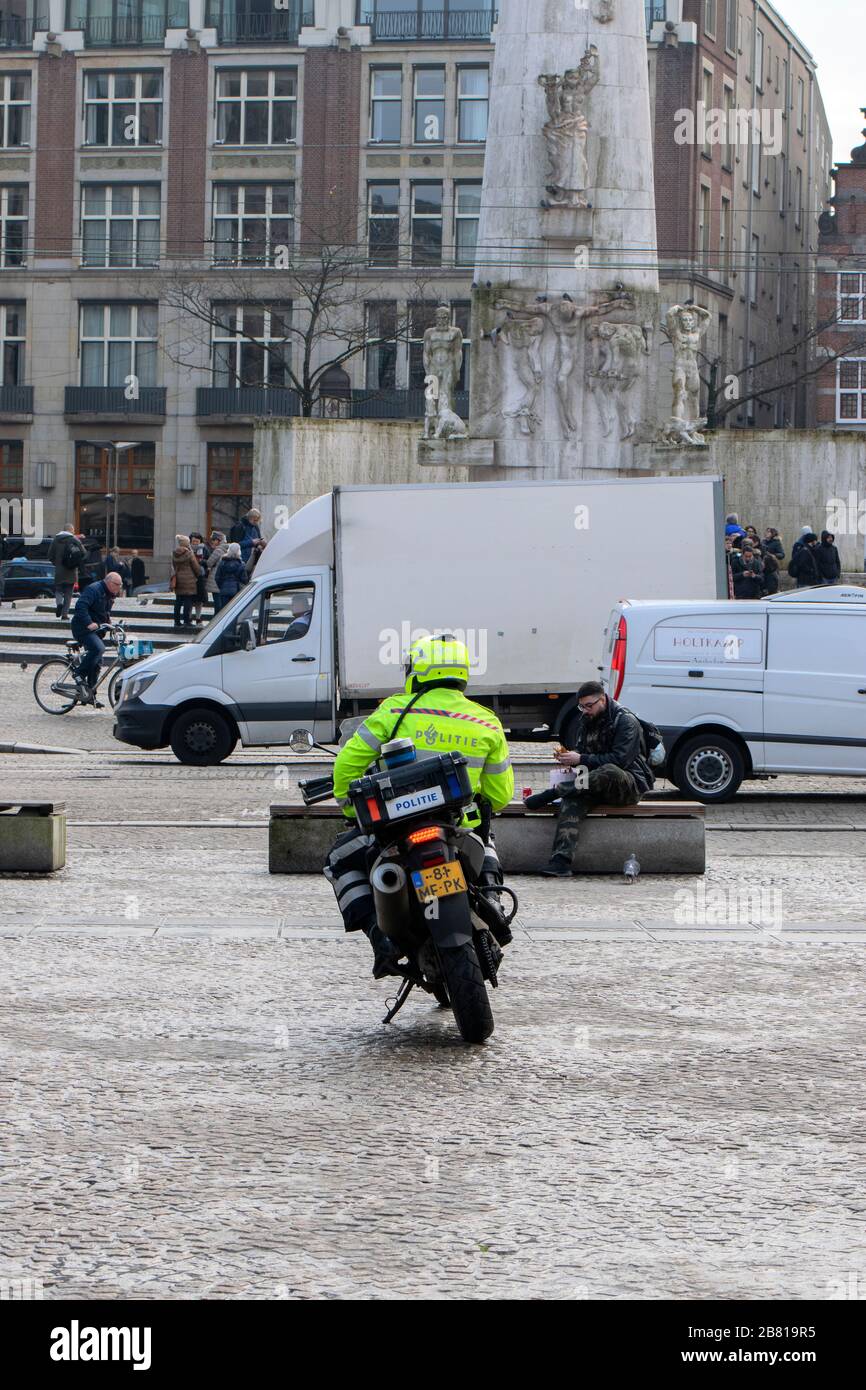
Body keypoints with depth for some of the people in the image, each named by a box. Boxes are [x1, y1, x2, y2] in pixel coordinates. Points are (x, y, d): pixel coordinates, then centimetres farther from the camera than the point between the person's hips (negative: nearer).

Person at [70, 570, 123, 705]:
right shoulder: (93, 590, -18)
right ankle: (79, 675, -20)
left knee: (97, 661, 8)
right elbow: (81, 606, -28)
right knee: (98, 648, -32)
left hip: (95, 629, 10)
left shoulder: (110, 594, 12)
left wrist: (108, 622, 10)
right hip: (83, 628, -10)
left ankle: (90, 695, 15)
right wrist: (89, 623, -34)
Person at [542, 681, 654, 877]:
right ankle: (561, 862, -44)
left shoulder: (626, 721, -10)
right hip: (600, 787, 5)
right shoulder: (586, 721, 13)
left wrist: (581, 759, -25)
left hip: (631, 784, -5)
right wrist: (567, 756, -9)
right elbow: (580, 751, 16)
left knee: (609, 772, -41)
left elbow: (619, 759, -21)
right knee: (572, 800, -28)